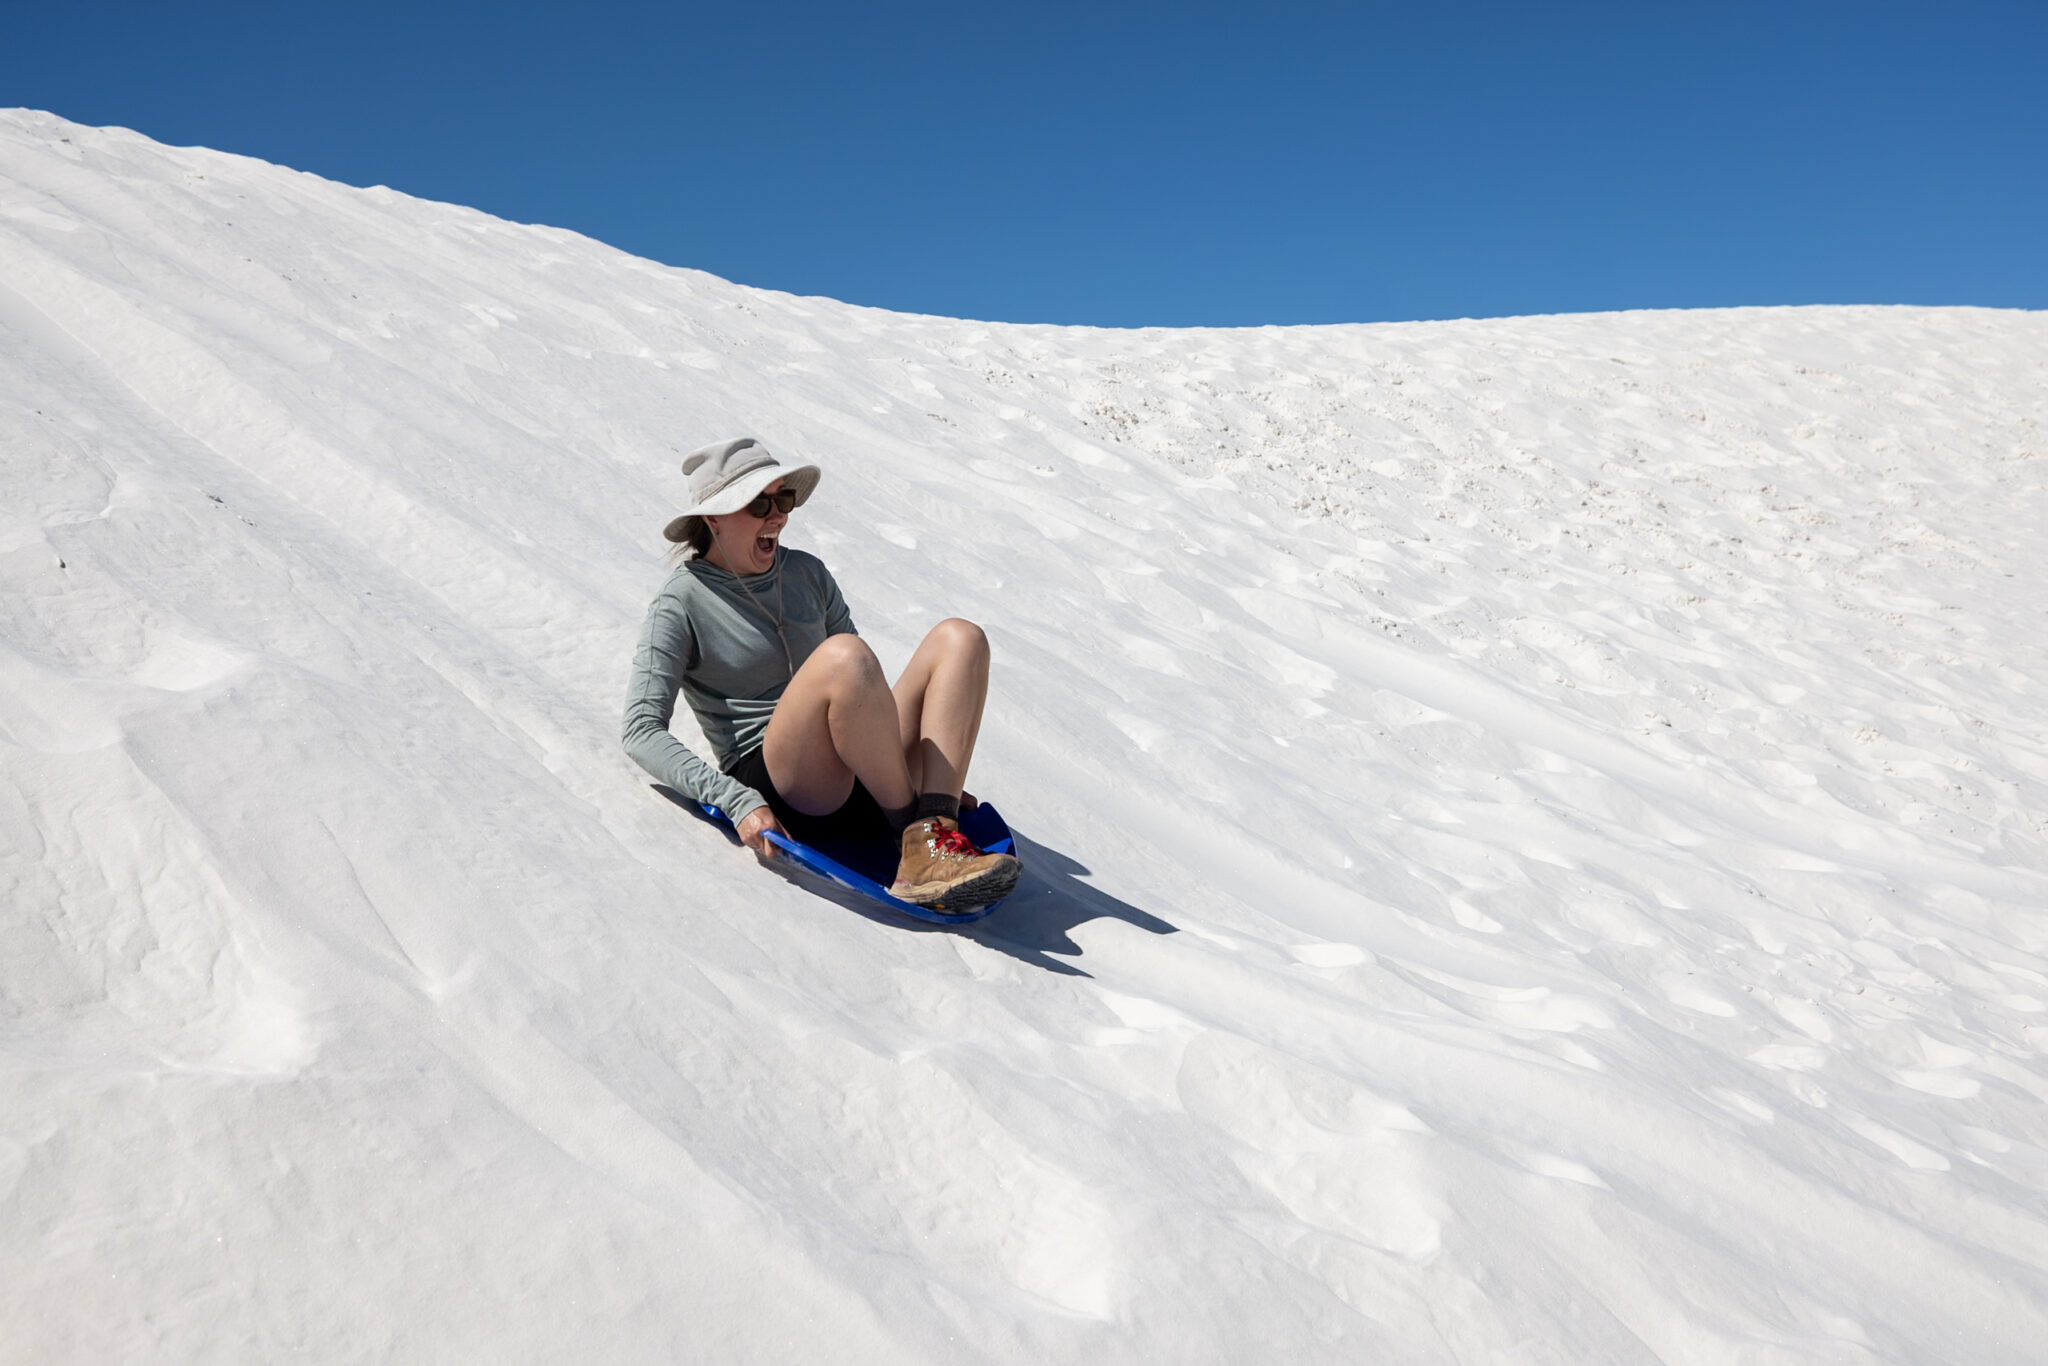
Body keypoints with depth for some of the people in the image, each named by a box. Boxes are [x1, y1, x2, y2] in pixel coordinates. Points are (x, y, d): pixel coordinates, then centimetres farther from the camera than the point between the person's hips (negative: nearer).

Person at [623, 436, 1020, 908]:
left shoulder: (806, 574, 18)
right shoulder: (681, 605, 2)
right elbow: (642, 732, -6)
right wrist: (736, 800, -20)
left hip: (861, 786, 7)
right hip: (776, 788, -7)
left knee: (960, 636, -12)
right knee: (844, 655, -33)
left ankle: (930, 851, -29)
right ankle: (916, 832, -21)